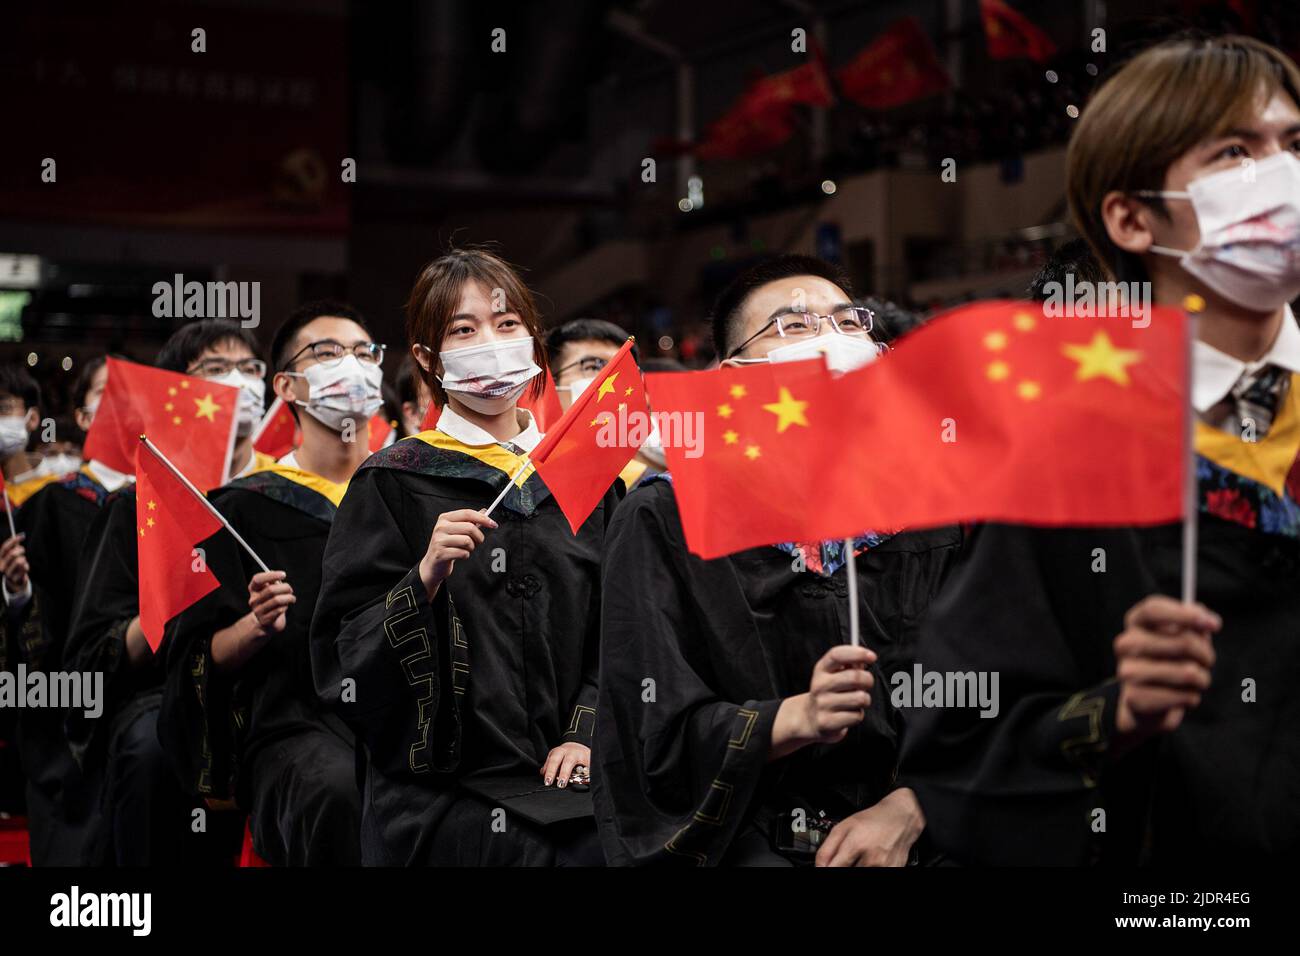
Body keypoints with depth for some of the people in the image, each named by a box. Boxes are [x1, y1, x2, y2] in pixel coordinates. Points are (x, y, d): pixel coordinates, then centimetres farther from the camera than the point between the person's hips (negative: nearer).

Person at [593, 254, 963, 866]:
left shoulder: (929, 510, 8)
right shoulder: (663, 521, -1)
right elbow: (656, 734, -7)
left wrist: (906, 812, -12)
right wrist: (798, 718, -21)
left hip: (906, 837, 4)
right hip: (740, 843, -3)